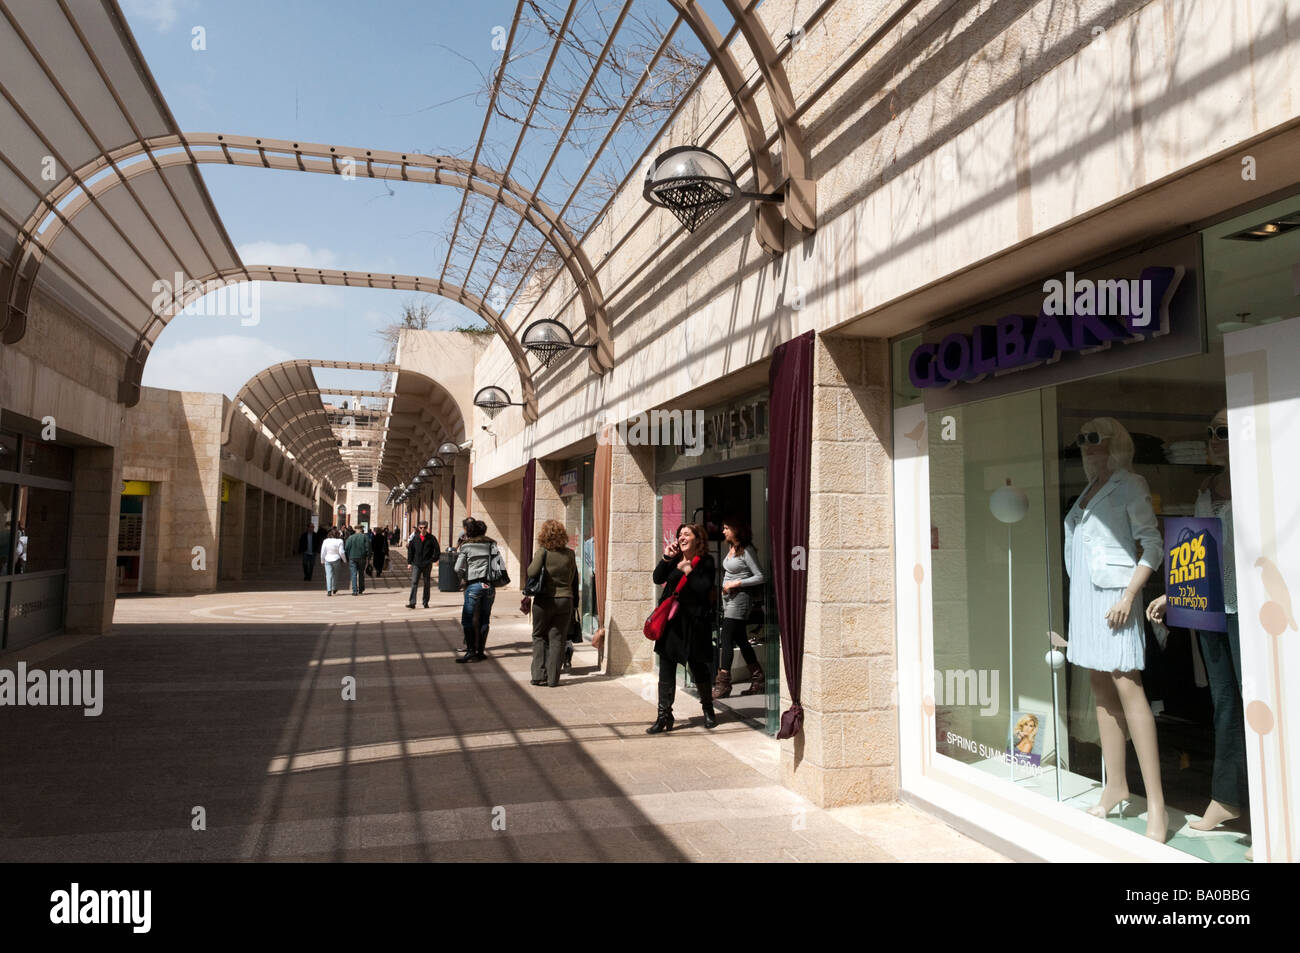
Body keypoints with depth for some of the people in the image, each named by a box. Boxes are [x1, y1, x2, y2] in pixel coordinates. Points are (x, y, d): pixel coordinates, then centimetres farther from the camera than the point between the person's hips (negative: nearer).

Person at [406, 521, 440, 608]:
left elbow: (437, 550, 2)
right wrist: (410, 562, 4)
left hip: (427, 565, 0)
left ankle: (426, 603, 18)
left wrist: (433, 560, -6)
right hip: (416, 564, 0)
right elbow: (410, 550, 8)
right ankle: (412, 603, -13)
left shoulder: (431, 538, -1)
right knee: (414, 582, -9)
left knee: (426, 583, 9)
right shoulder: (414, 538, 3)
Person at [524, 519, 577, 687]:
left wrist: (531, 564, 0)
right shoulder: (569, 553, 3)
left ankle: (539, 675, 6)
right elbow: (574, 579, 8)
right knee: (558, 639, 7)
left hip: (544, 600, -2)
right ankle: (553, 678, 7)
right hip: (565, 599, 2)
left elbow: (532, 572, -20)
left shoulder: (543, 551, -9)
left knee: (539, 637, 12)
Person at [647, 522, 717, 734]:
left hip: (694, 622, -4)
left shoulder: (705, 562, -4)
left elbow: (705, 590, -15)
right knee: (666, 669, 2)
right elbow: (658, 579, -2)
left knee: (698, 667, 8)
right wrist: (666, 558, -12)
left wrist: (689, 572, -18)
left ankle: (708, 709, 30)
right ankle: (664, 716, 7)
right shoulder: (675, 560, 9)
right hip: (671, 620, 4)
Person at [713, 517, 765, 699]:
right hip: (728, 598, 9)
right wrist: (725, 585, 7)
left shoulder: (746, 551, -12)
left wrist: (736, 583, -16)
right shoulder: (730, 549, 13)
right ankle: (758, 681, 20)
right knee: (741, 640, 12)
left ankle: (723, 684, -7)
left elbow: (759, 577, -13)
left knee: (726, 640, -10)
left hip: (739, 598, -9)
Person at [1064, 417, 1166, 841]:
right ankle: (1115, 786, 18)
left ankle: (1156, 806, -9)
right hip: (1083, 595, 8)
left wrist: (1129, 596, -17)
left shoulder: (1129, 485, -4)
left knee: (1128, 690, -12)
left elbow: (1153, 544, -9)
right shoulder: (1088, 491, 17)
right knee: (1101, 691, 10)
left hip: (1112, 595, -8)